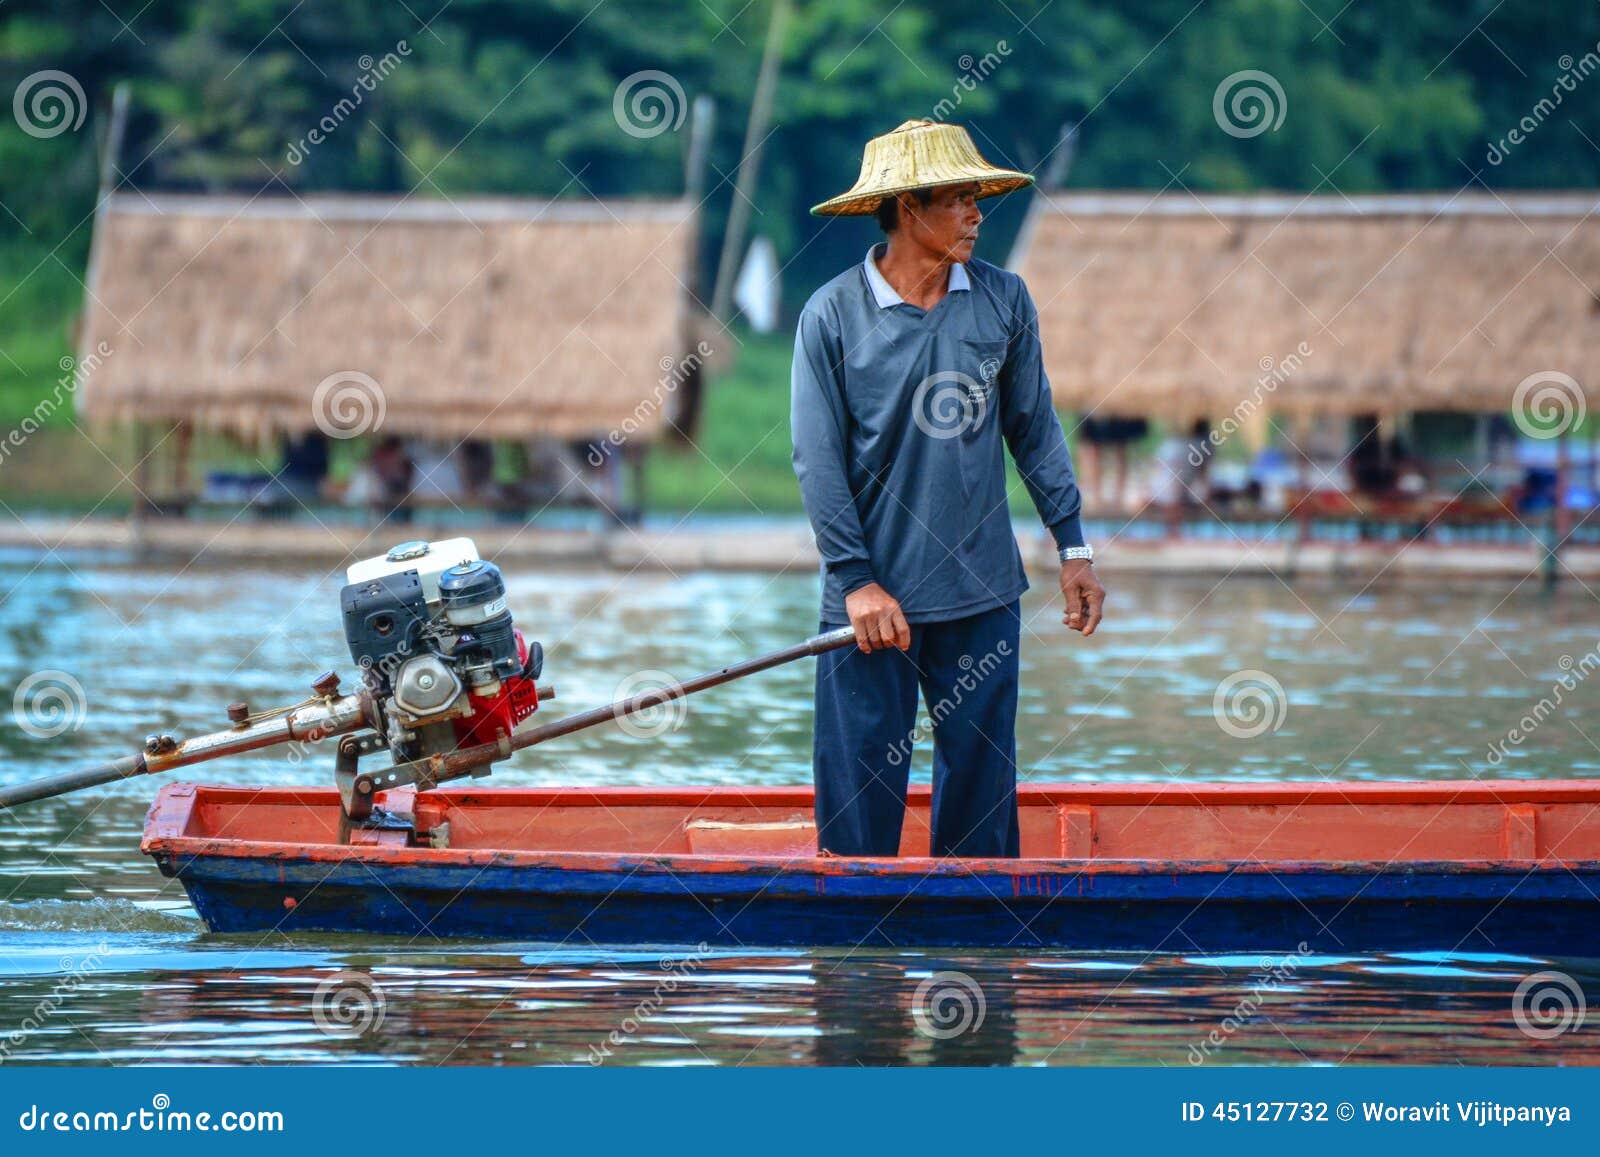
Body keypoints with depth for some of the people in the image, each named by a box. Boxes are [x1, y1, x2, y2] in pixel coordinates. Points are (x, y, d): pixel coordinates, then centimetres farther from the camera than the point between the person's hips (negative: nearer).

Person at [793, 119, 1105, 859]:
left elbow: (1034, 428, 11)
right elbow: (818, 459, -6)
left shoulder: (1003, 301, 3)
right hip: (874, 593, -3)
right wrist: (857, 580, -11)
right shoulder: (833, 316, -6)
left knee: (982, 773, 8)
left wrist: (1072, 546, 8)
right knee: (859, 785, -1)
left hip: (983, 595, 3)